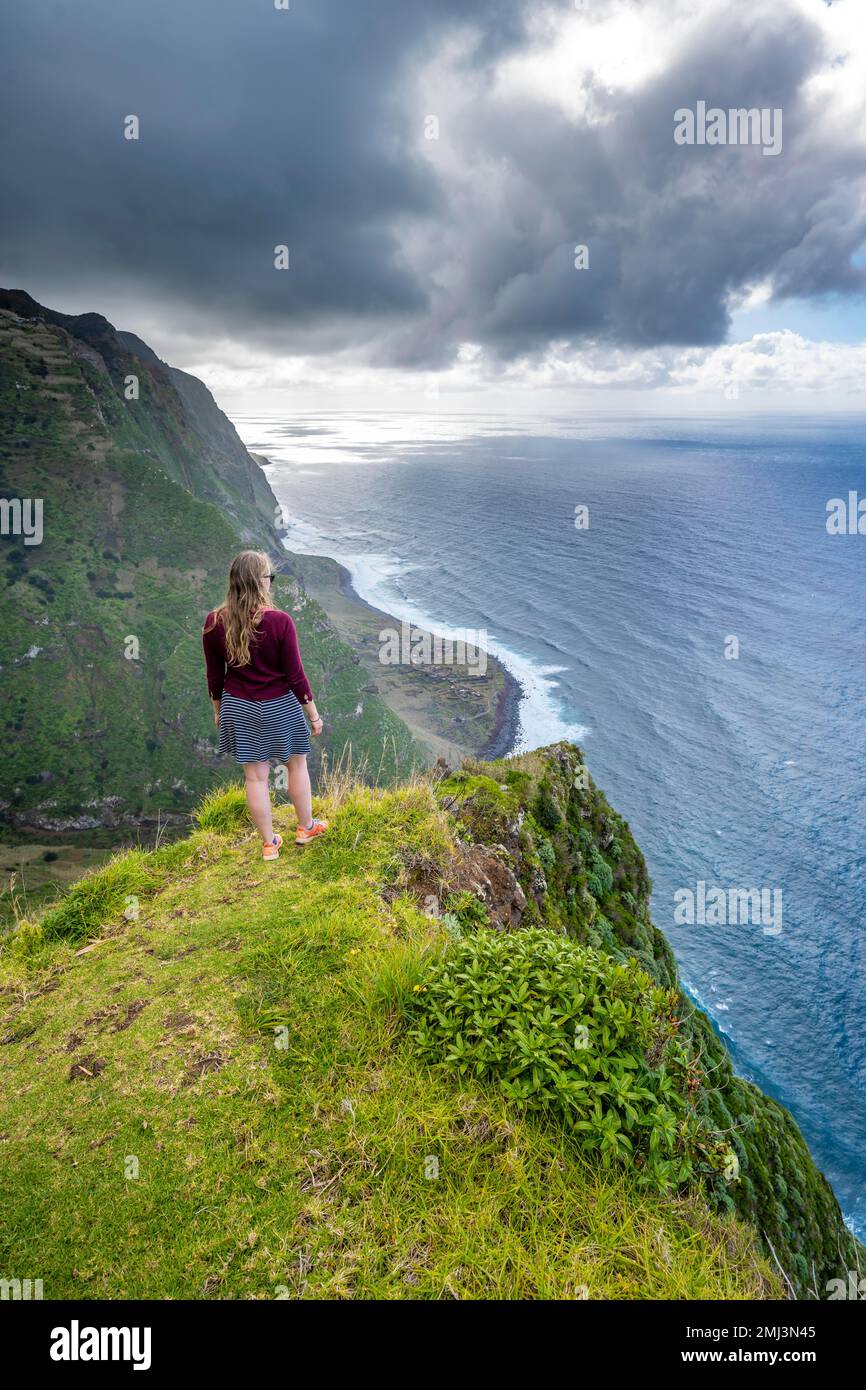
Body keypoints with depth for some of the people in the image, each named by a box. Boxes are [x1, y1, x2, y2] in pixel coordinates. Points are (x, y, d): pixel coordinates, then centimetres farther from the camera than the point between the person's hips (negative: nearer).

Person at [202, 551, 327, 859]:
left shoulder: (214, 622, -9)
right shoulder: (279, 621, -21)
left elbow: (215, 675, 1)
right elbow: (295, 676, -15)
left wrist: (218, 709, 16)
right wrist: (313, 715, -3)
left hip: (238, 707, 3)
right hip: (279, 706, -3)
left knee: (255, 776, 13)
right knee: (296, 765, 20)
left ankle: (269, 844, 26)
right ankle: (306, 828, 37)